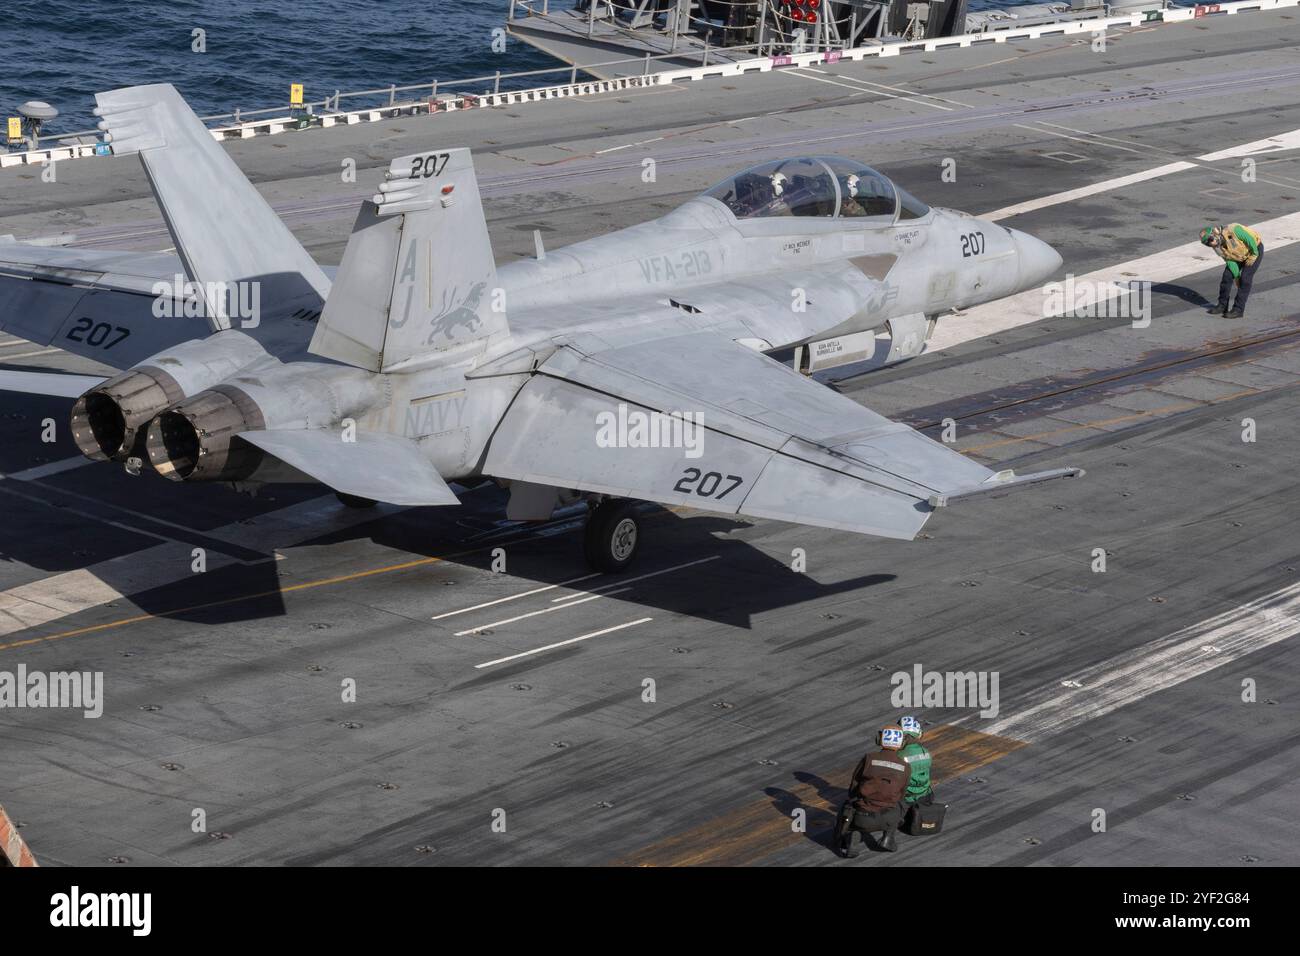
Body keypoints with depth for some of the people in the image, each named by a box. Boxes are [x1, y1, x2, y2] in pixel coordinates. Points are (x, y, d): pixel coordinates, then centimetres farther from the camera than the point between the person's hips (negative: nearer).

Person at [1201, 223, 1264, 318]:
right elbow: (1230, 261, -7)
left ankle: (1238, 310, -9)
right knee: (1227, 276, -1)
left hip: (1255, 249, -6)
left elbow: (1251, 239, -29)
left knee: (1245, 279, -13)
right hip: (1239, 255, 6)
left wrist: (1253, 255, -20)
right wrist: (1237, 277, -6)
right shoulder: (1218, 248, -14)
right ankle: (1222, 306, 12)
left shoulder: (1232, 230, -36)